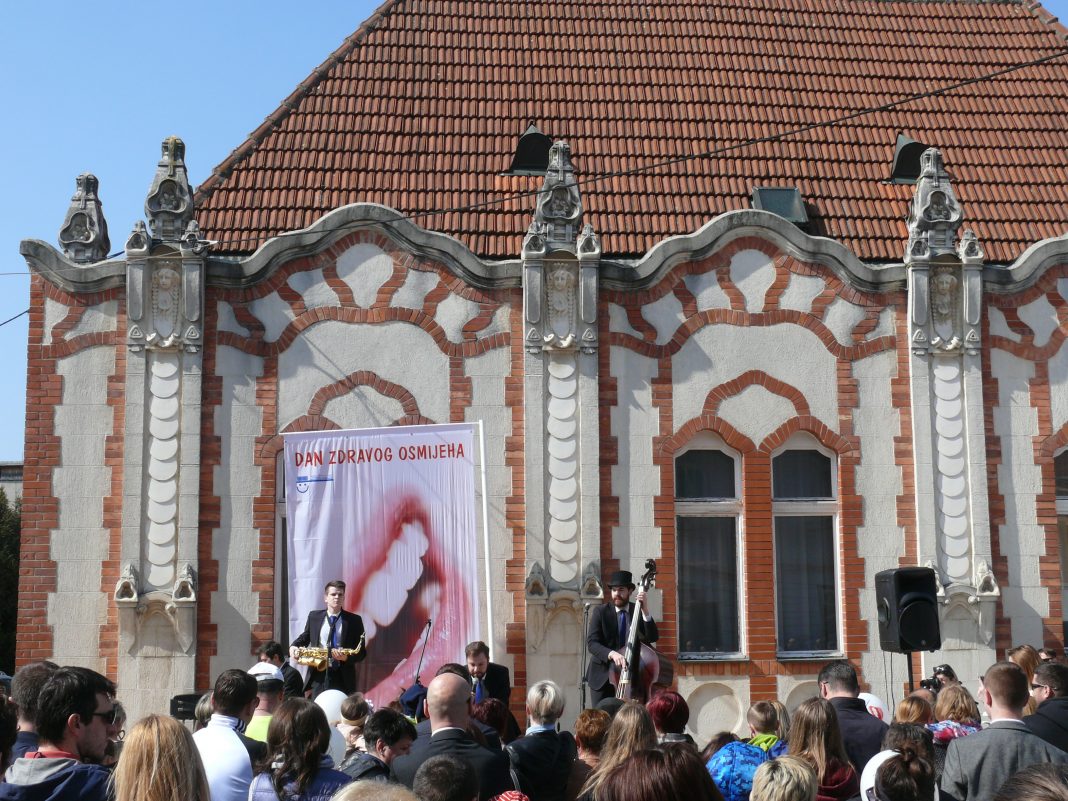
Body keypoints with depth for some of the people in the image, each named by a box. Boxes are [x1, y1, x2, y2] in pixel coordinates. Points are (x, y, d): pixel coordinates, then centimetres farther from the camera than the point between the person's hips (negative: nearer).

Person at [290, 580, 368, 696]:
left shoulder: (354, 620, 3)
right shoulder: (314, 616, 10)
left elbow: (362, 652, 3)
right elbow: (305, 637, 23)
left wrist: (347, 657, -16)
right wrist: (294, 646, 3)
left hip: (343, 678, -2)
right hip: (318, 676, 2)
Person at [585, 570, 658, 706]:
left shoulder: (638, 612, 1)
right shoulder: (601, 612, -4)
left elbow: (653, 638, -11)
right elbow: (591, 643, -14)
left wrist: (645, 611, -23)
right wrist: (612, 653, -32)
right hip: (602, 675, -1)